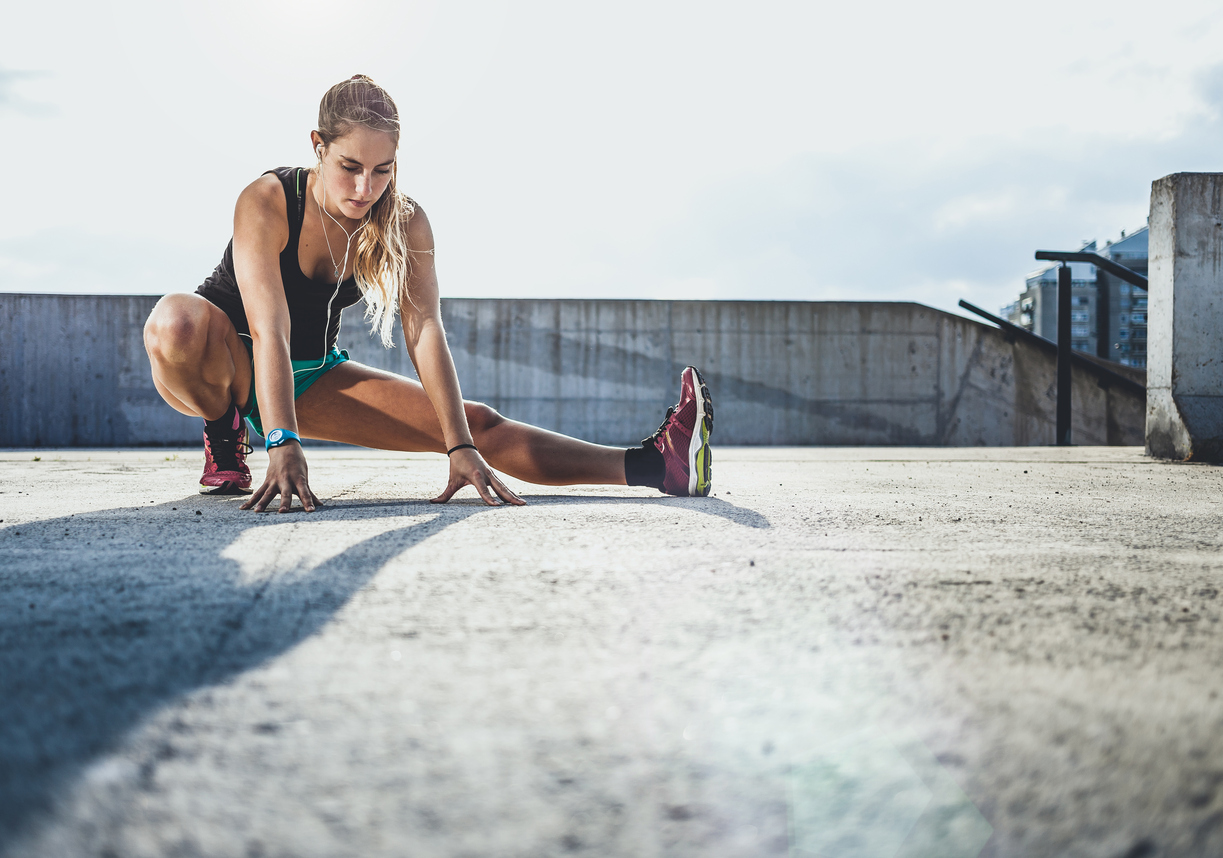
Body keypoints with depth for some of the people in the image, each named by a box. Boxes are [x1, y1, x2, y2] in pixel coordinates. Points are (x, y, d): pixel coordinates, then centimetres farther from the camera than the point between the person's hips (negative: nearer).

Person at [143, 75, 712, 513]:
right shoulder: (267, 203, -26)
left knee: (477, 423, -12)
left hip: (311, 377, 3)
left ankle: (653, 464, -20)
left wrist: (462, 447, -32)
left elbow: (425, 332, -22)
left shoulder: (405, 224, -14)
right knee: (177, 322, -42)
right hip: (224, 366, -3)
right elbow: (269, 333, -35)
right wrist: (282, 445, -46)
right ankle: (224, 435, -13)